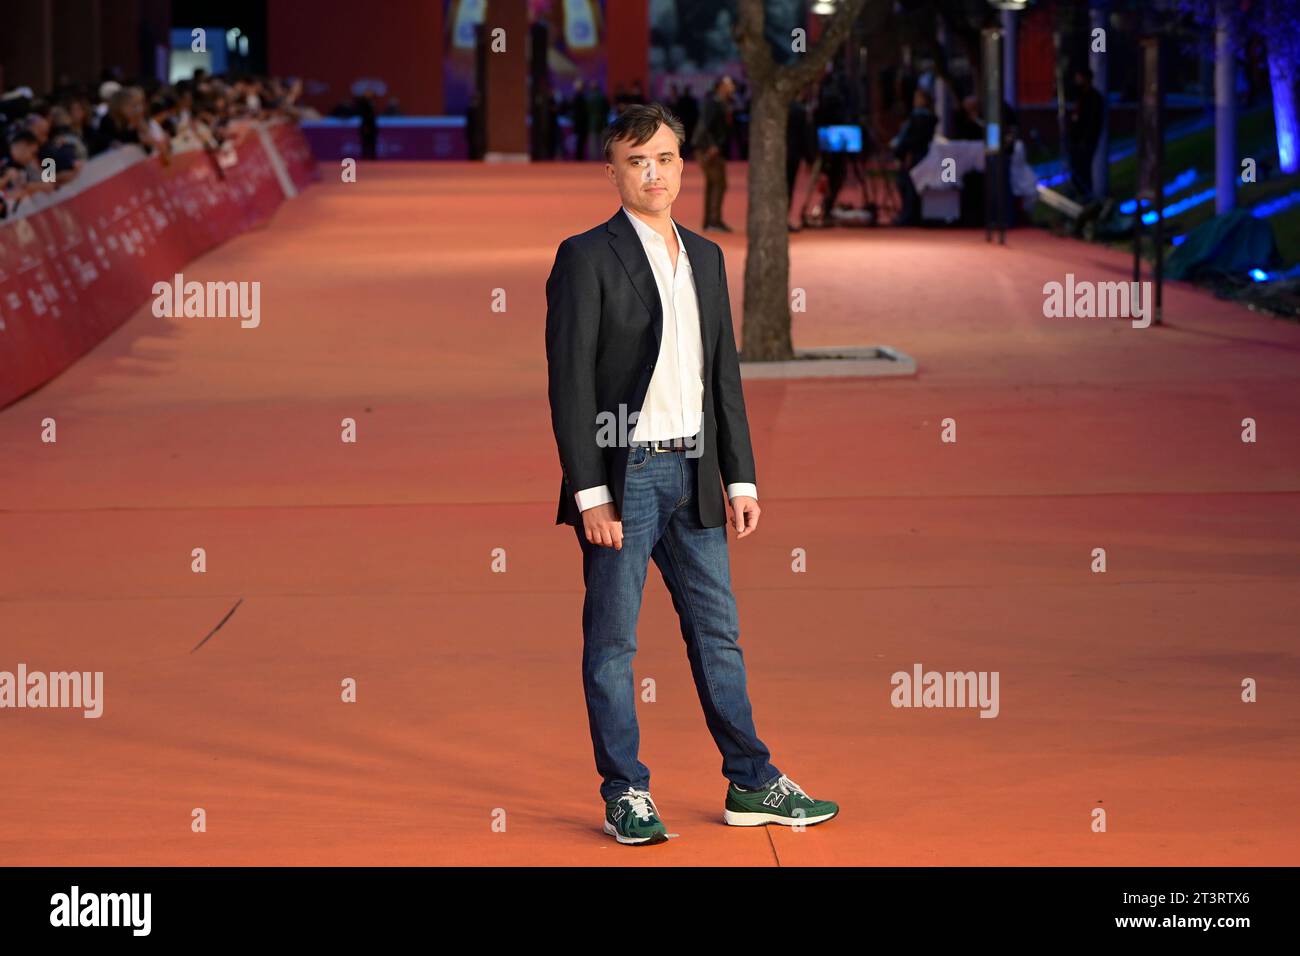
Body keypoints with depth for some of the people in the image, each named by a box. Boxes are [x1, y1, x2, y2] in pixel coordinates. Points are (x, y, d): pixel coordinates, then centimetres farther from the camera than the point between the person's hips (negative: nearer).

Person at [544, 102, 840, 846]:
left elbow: (724, 374, 16)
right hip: (622, 476, -6)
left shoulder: (705, 257, 13)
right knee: (613, 642, 1)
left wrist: (742, 478, 10)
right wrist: (590, 493, -16)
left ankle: (752, 784, 16)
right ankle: (626, 796, 9)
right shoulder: (587, 256, -6)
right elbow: (570, 380, -10)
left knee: (718, 635, 9)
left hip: (694, 476, 6)